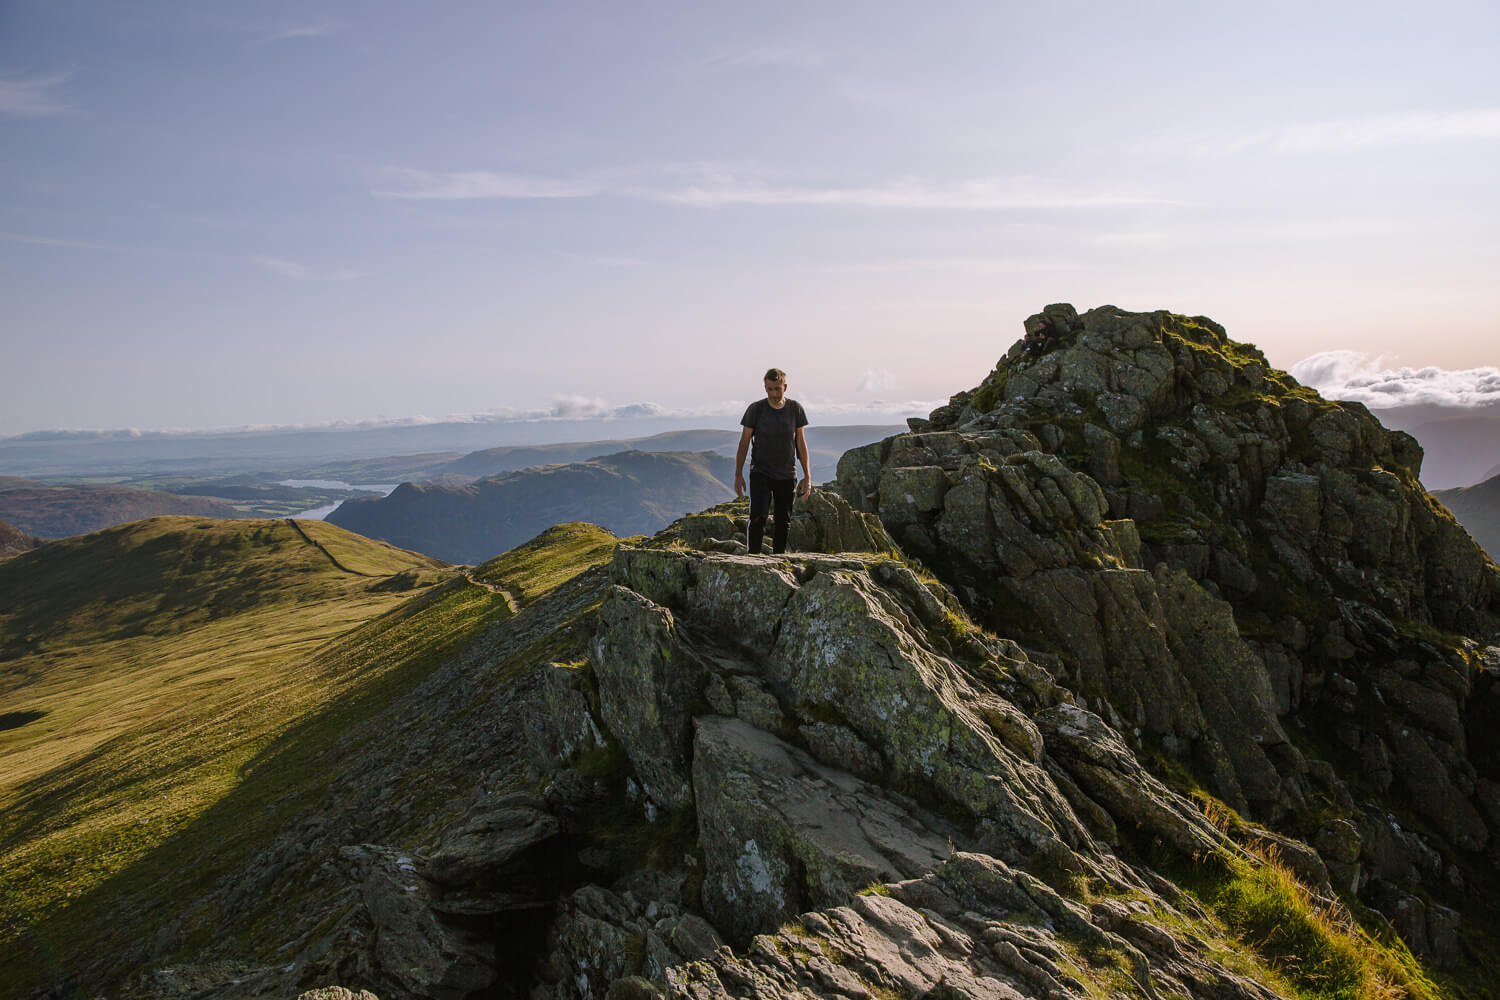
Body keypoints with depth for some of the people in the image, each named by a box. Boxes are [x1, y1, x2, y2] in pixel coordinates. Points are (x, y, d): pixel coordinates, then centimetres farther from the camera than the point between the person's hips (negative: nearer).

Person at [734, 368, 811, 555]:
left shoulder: (795, 409, 0)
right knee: (758, 518, -15)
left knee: (783, 522, 7)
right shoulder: (755, 409, -6)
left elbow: (801, 443, 6)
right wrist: (738, 474, -4)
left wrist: (807, 476, 4)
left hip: (787, 475, 3)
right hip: (760, 474, -2)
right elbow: (744, 443, -1)